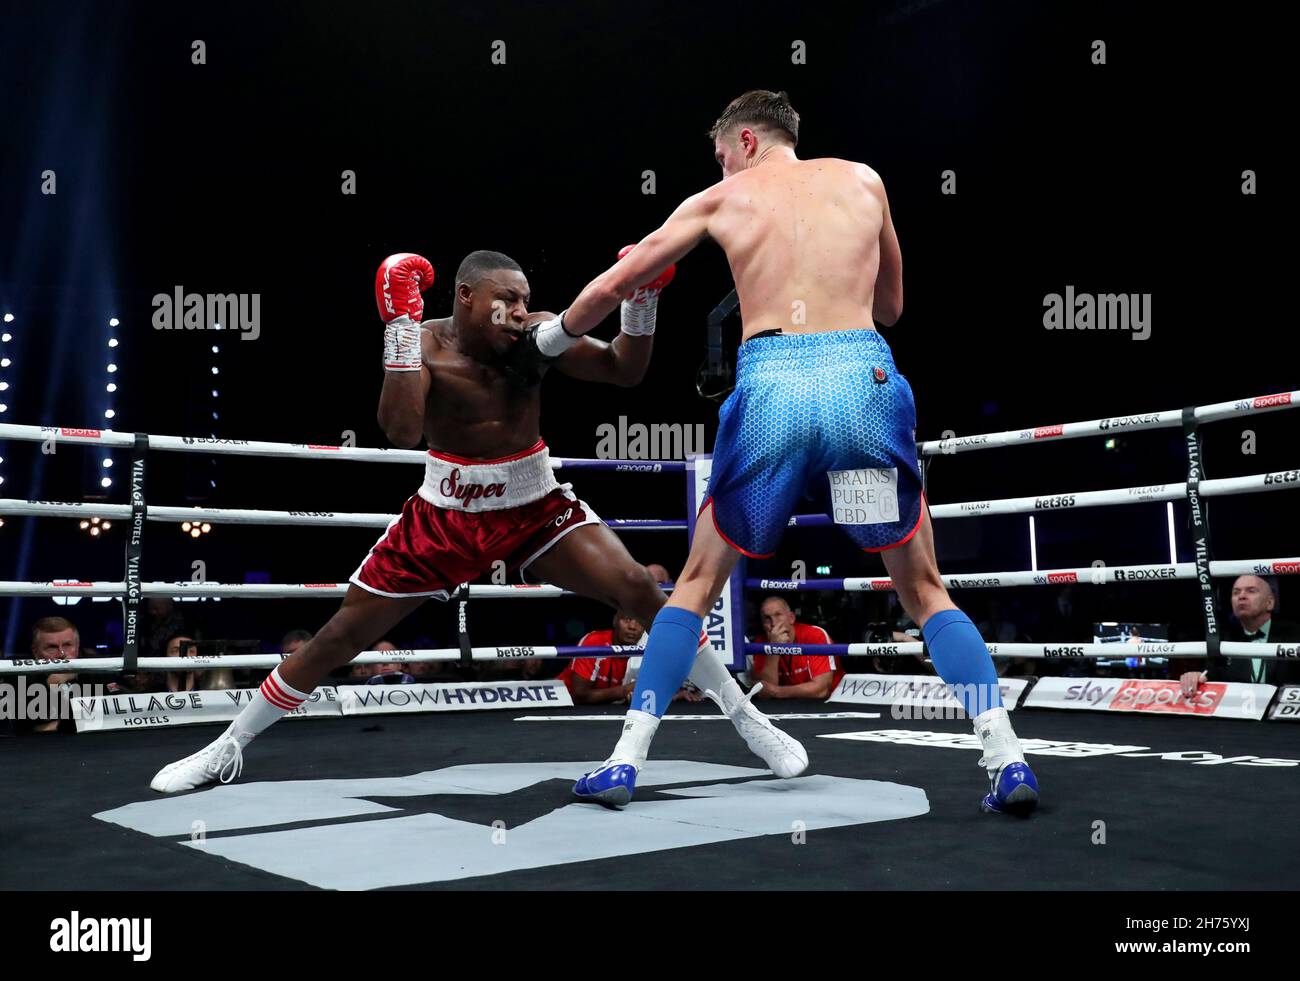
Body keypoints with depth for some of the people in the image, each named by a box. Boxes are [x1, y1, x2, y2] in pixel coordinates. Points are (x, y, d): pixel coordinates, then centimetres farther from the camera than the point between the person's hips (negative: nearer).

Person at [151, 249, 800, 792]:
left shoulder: (535, 335, -11)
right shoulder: (424, 343, -16)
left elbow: (624, 371, -11)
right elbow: (401, 432, -32)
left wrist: (642, 298, -25)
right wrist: (400, 323, -36)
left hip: (536, 507, 1)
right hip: (446, 513, -1)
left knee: (638, 588, -16)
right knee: (340, 634, 2)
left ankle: (745, 718, 0)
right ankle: (228, 749, 21)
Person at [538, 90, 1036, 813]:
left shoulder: (722, 199, 19)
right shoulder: (864, 180, 23)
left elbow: (611, 288, 20)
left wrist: (554, 336, 37)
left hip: (770, 388, -1)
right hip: (864, 380, 1)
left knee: (698, 581, 18)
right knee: (925, 589, 16)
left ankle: (627, 760, 14)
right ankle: (1007, 758, 5)